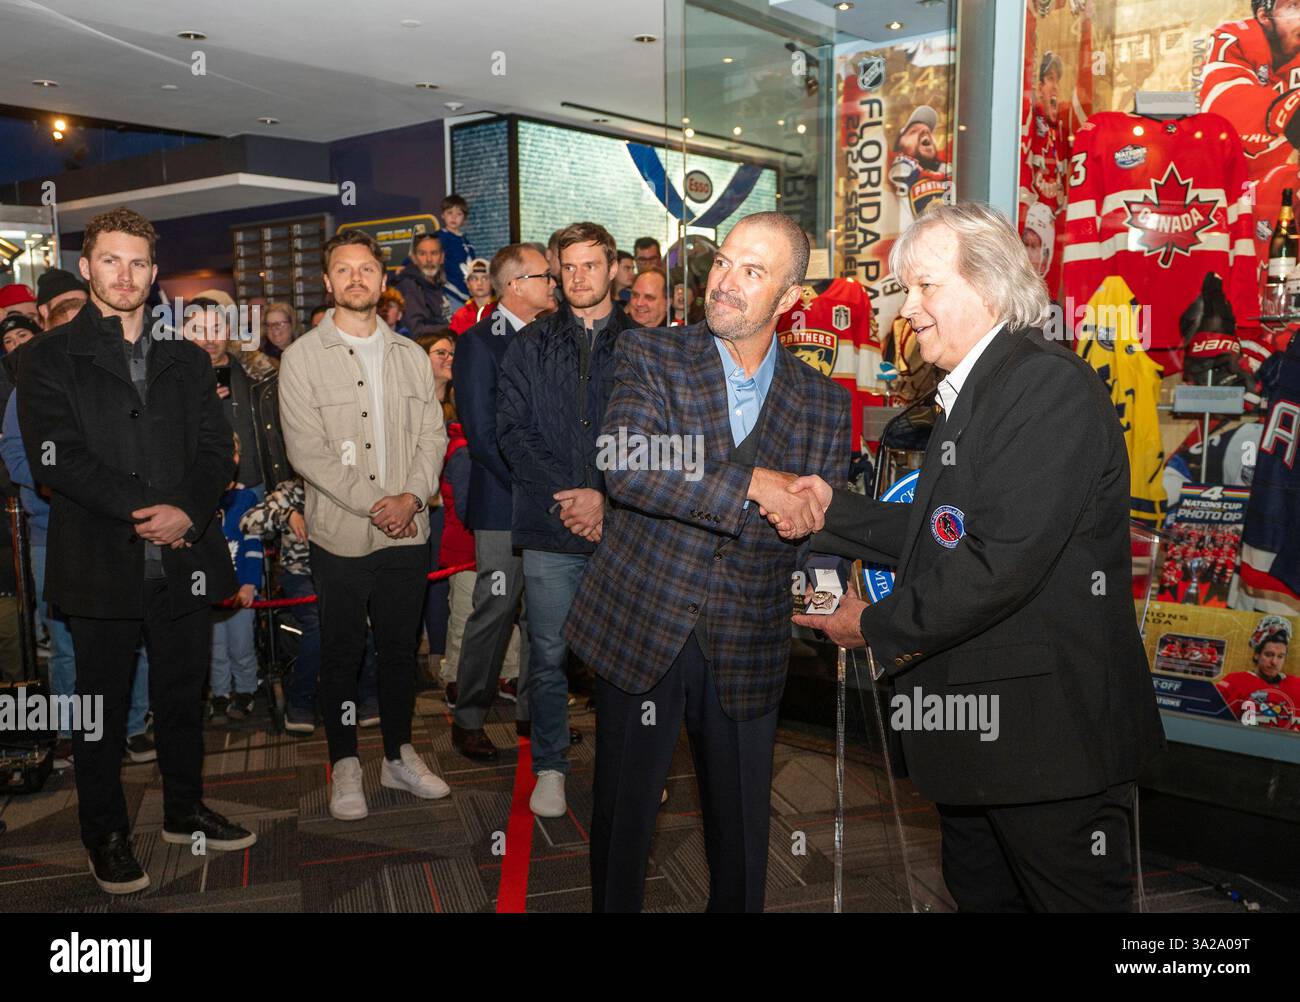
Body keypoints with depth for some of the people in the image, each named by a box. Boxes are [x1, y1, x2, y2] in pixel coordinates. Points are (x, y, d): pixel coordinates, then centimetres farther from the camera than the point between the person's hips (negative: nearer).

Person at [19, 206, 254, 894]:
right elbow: (56, 456, -10)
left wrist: (187, 512, -12)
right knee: (103, 705, 8)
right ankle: (106, 836, 23)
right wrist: (140, 512, -17)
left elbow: (216, 449, 6)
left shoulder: (185, 360, 14)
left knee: (183, 694, 14)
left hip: (185, 558, 3)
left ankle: (185, 811, 31)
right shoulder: (51, 359, 2)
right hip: (100, 563, -3)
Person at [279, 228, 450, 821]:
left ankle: (399, 756, 27)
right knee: (341, 654, 7)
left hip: (407, 532, 3)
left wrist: (411, 497, -10)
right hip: (341, 534, -3)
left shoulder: (411, 356, 10)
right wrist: (373, 504, -14)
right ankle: (345, 765, 22)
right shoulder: (302, 357, -2)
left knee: (401, 649, 12)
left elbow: (433, 435, 7)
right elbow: (306, 450, -9)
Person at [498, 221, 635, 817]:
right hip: (548, 527, 1)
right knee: (549, 654, 5)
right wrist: (565, 496, -9)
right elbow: (512, 431, 2)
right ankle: (550, 767, 21)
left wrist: (605, 497, -11)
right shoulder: (530, 346, 10)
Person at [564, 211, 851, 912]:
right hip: (639, 630, -1)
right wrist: (751, 485, -24)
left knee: (742, 833, 15)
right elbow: (625, 465, -20)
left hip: (747, 650, 2)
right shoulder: (651, 355, -3)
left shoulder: (824, 403, 3)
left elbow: (821, 532, 0)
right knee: (622, 817, 14)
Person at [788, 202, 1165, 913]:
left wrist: (877, 626, -15)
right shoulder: (974, 392, 14)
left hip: (1048, 734, -10)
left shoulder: (1051, 386, -20)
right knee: (978, 894, 23)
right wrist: (833, 510, 3)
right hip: (976, 724, 10)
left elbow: (1000, 562, -27)